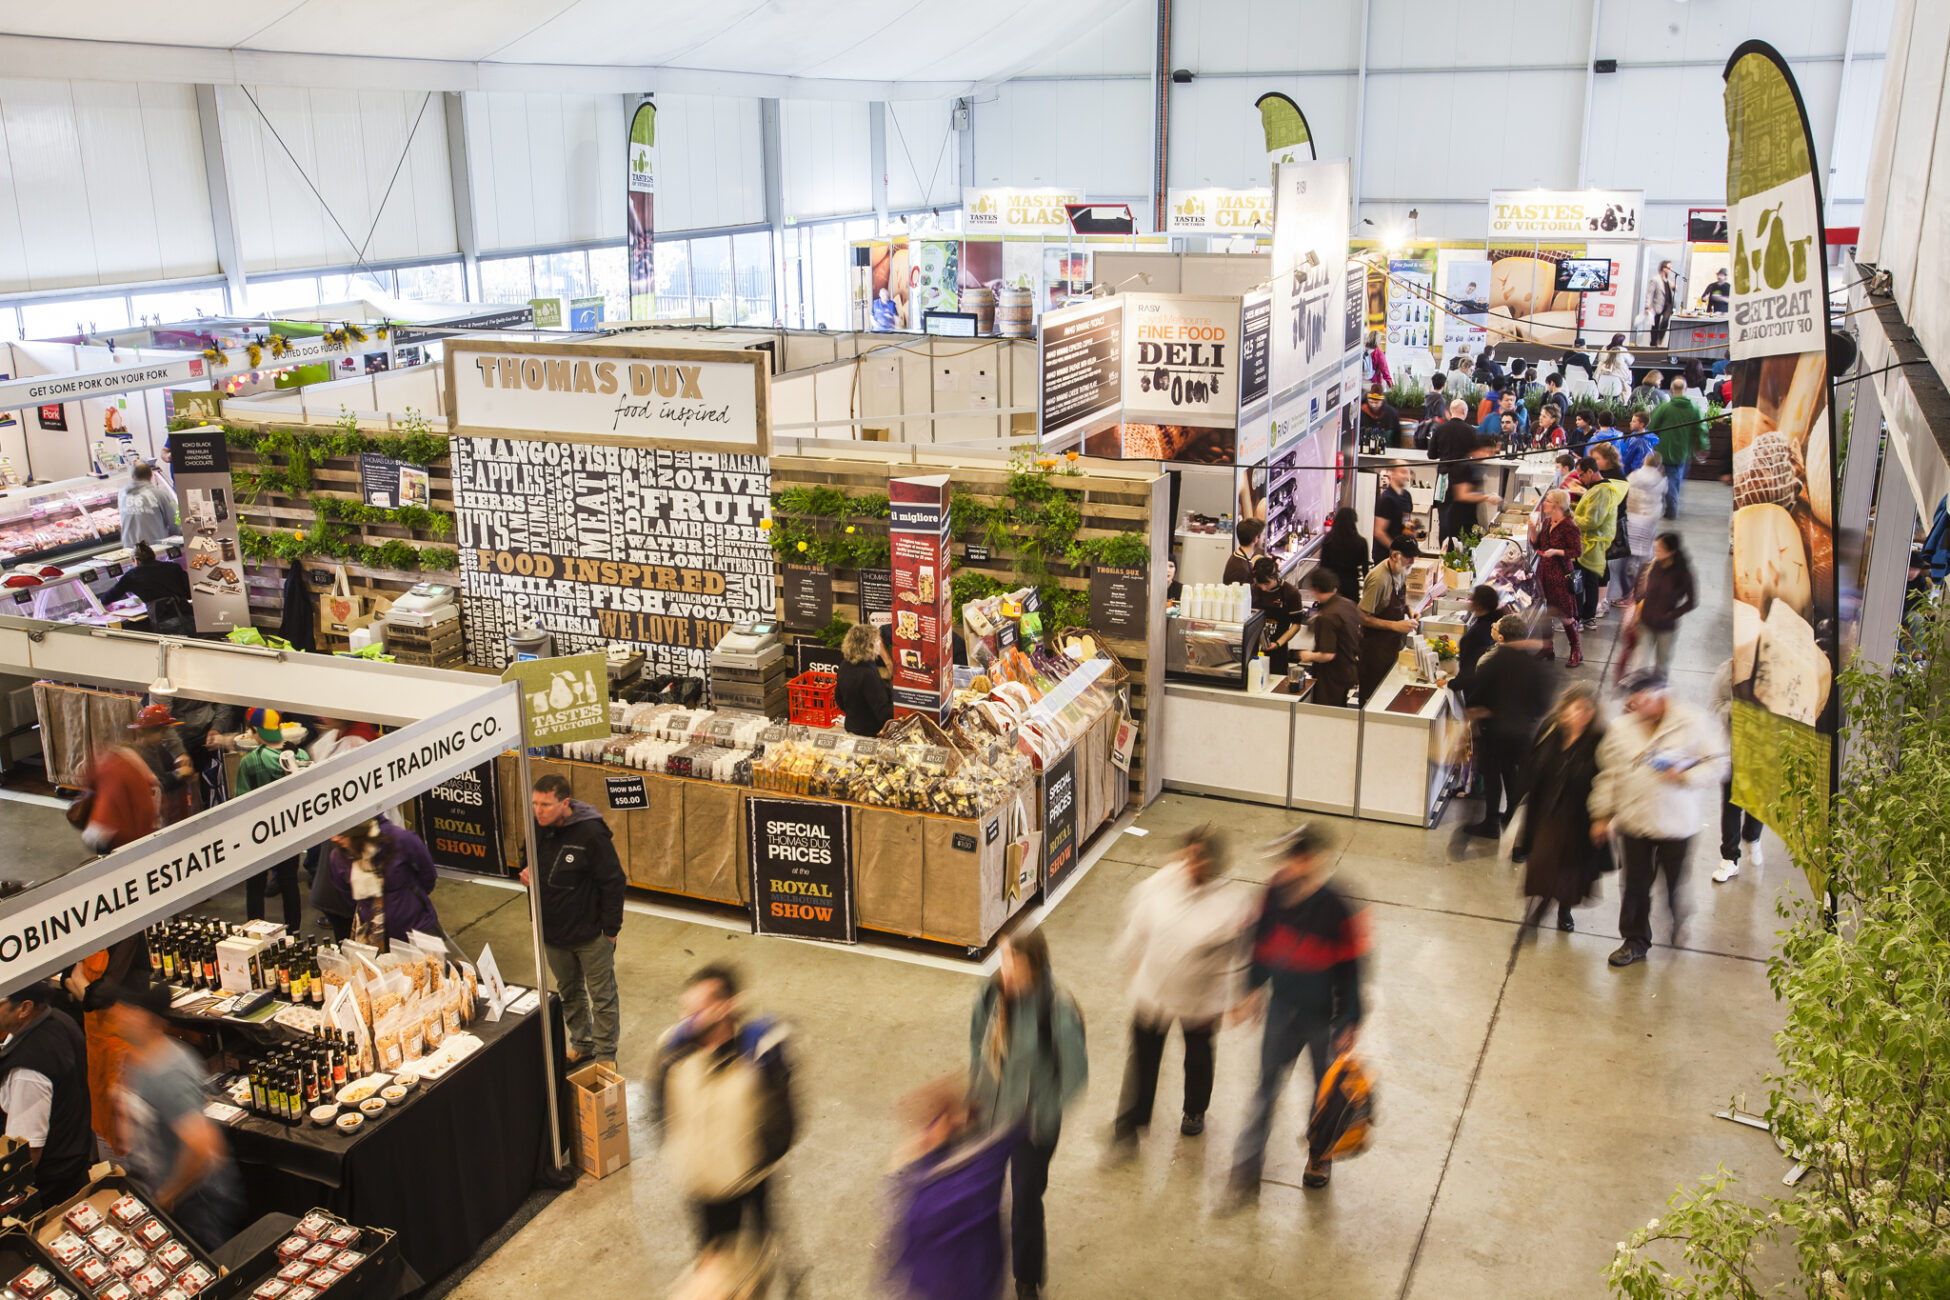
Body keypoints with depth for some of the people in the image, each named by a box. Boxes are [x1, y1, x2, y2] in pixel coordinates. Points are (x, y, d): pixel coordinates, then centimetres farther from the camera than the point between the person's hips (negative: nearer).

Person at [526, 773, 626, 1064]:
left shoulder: (591, 833, -23)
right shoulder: (537, 828, -5)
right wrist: (527, 872, -10)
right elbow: (530, 859, 15)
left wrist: (611, 928, -14)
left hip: (590, 933, -6)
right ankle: (581, 1044, 41)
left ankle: (606, 1056, 21)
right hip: (553, 931, 6)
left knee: (602, 996, 8)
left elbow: (612, 881, -17)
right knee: (569, 991, 23)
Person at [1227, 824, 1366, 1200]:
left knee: (1326, 1086, 19)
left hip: (1324, 1014, -3)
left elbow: (1350, 970, -17)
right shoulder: (1276, 892, -12)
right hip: (1283, 1005, 3)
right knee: (1268, 1083, 10)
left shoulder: (1338, 909, -26)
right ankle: (1247, 1165, 22)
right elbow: (1263, 941, 4)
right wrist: (1254, 989, 12)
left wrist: (1350, 1023, -12)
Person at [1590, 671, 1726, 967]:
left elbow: (1717, 765, -4)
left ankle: (1678, 931, 34)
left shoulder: (1692, 725, -7)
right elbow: (1608, 773, 7)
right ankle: (1636, 940, 25)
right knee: (1636, 884, 11)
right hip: (1634, 823, 3)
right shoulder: (1621, 728, 2)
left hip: (1676, 824, -3)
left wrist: (1685, 777, -20)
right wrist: (1602, 815, 7)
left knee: (1675, 883, 8)